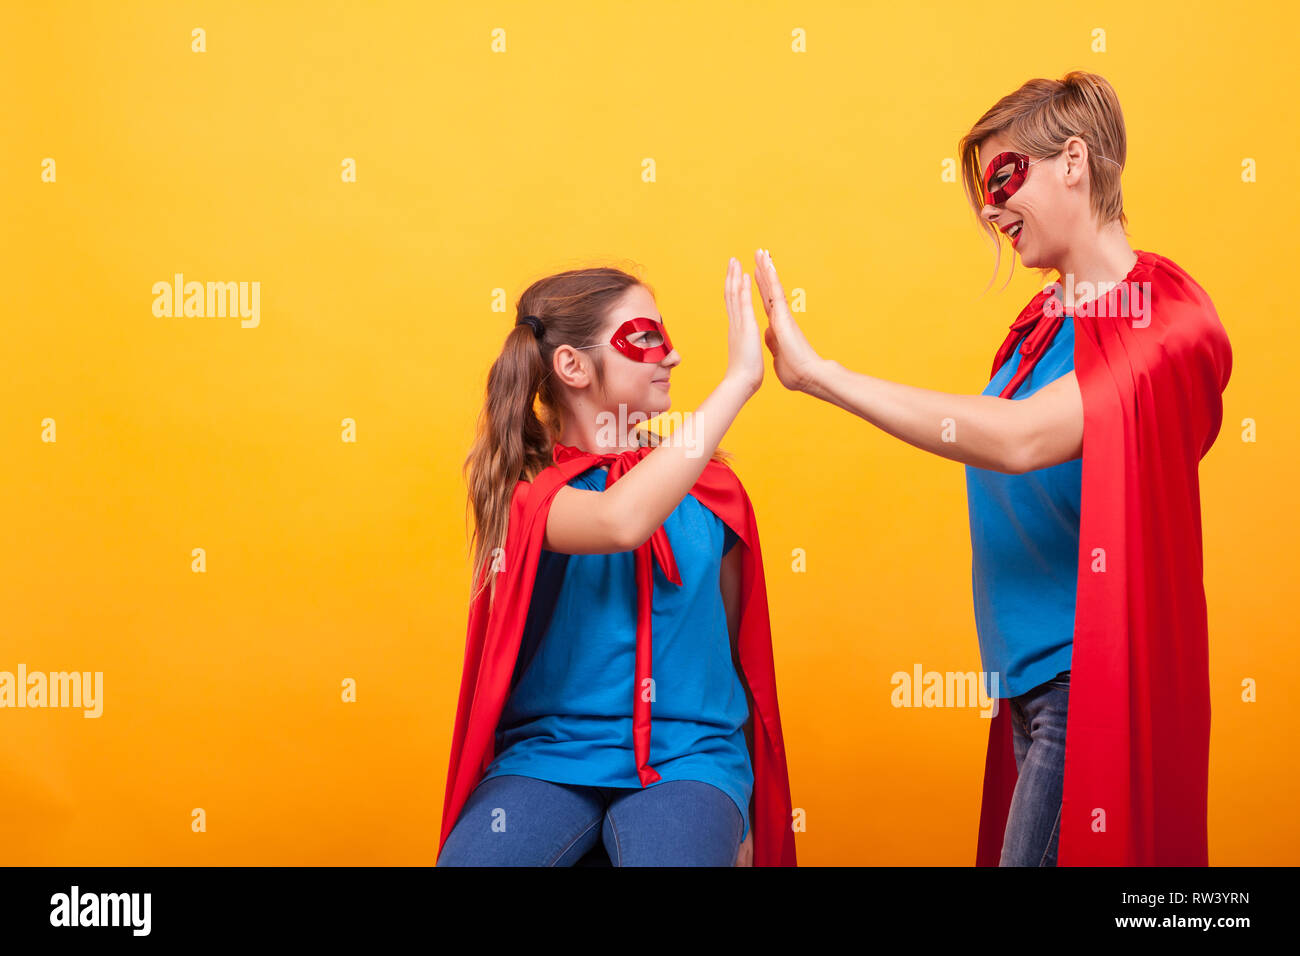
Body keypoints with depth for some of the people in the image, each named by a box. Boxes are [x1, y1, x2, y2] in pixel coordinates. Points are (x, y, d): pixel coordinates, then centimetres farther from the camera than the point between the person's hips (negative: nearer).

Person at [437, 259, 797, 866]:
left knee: (670, 855, -31)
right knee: (471, 858, -29)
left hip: (687, 756, 2)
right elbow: (621, 522, -28)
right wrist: (738, 379, -25)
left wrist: (739, 816, 16)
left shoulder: (708, 486, 8)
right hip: (548, 756, -1)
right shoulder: (530, 489, -3)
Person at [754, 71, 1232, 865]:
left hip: (1087, 680, -7)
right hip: (1031, 675, 7)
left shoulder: (1167, 321, -14)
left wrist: (817, 372, -28)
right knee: (1014, 841, 14)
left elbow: (1022, 439, -27)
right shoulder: (1048, 320, 11)